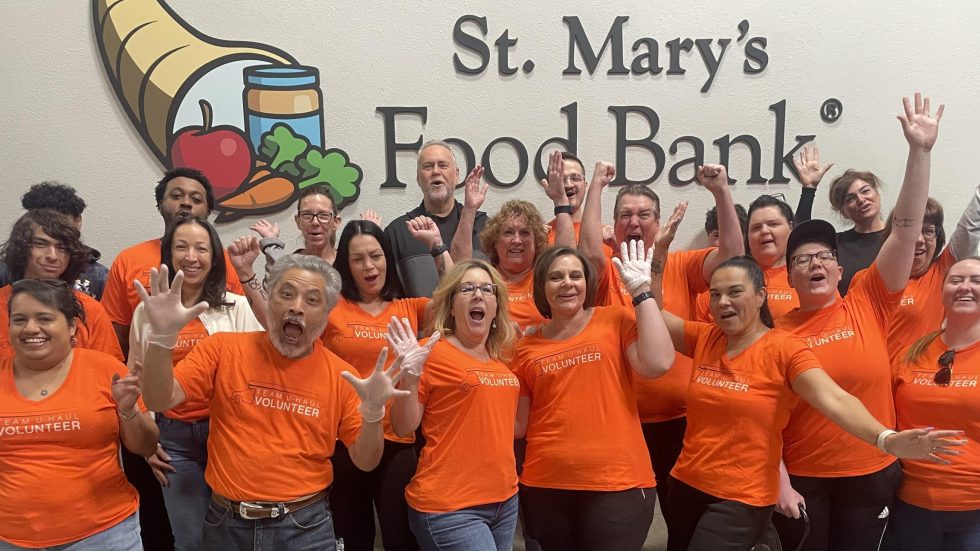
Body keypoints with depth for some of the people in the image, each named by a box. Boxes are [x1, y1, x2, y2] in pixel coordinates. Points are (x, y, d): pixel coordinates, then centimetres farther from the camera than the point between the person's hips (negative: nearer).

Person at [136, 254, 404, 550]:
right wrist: (162, 337, -25)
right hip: (226, 524, 1)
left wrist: (373, 412, -21)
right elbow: (160, 401, -11)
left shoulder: (341, 375, -5)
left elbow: (366, 461, -2)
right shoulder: (224, 348, -4)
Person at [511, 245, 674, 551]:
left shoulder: (616, 320, 1)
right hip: (545, 485, 3)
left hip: (618, 484, -2)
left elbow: (658, 363, -17)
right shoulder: (527, 348, 5)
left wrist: (641, 291, -12)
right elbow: (519, 426, 10)